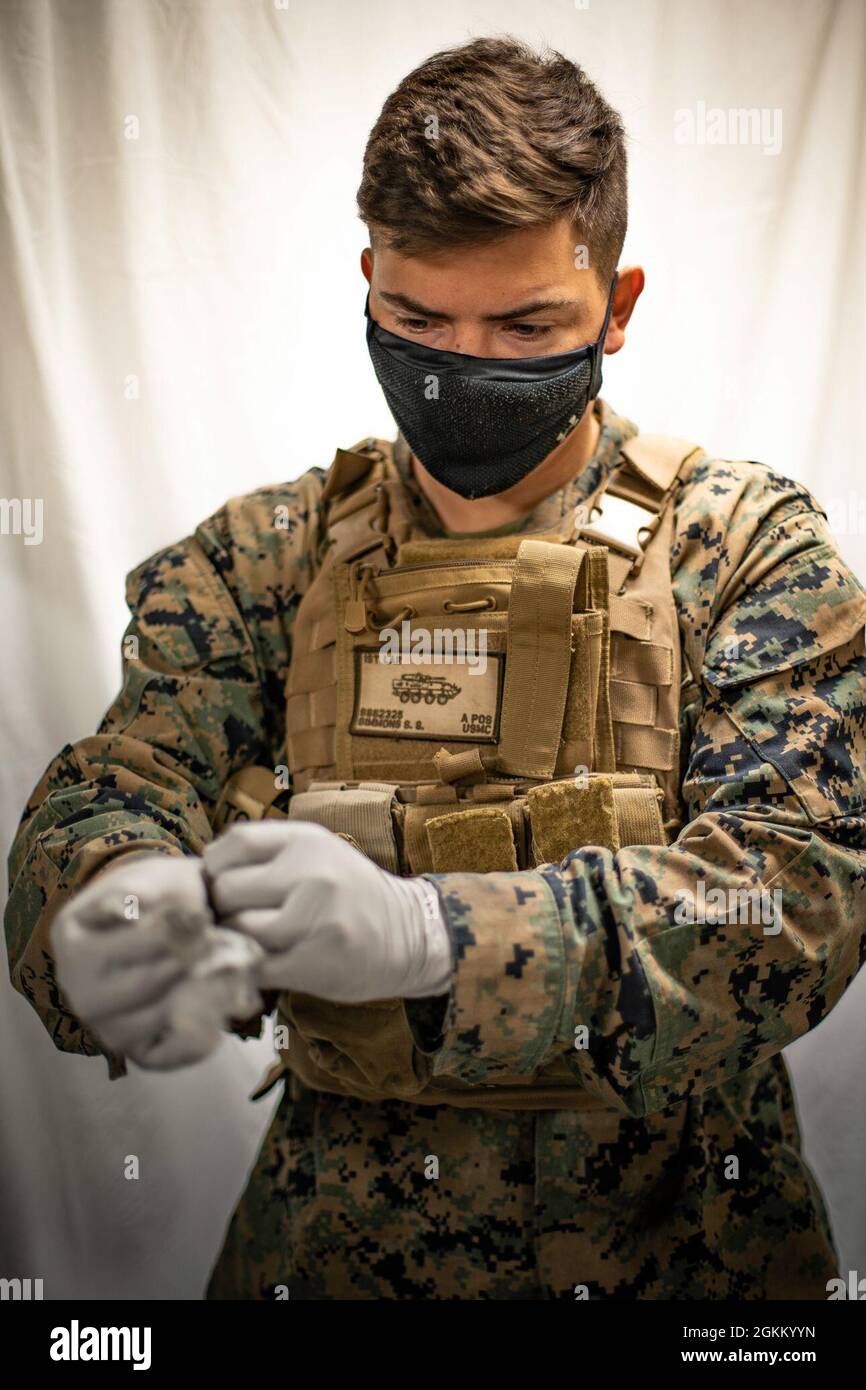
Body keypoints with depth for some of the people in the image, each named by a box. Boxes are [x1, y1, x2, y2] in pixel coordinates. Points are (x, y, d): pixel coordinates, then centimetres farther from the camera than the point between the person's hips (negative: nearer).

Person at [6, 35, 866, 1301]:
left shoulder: (750, 547, -7)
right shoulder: (264, 559, 0)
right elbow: (108, 802, -8)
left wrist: (424, 934, -32)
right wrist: (110, 927, -32)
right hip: (335, 1235, 2)